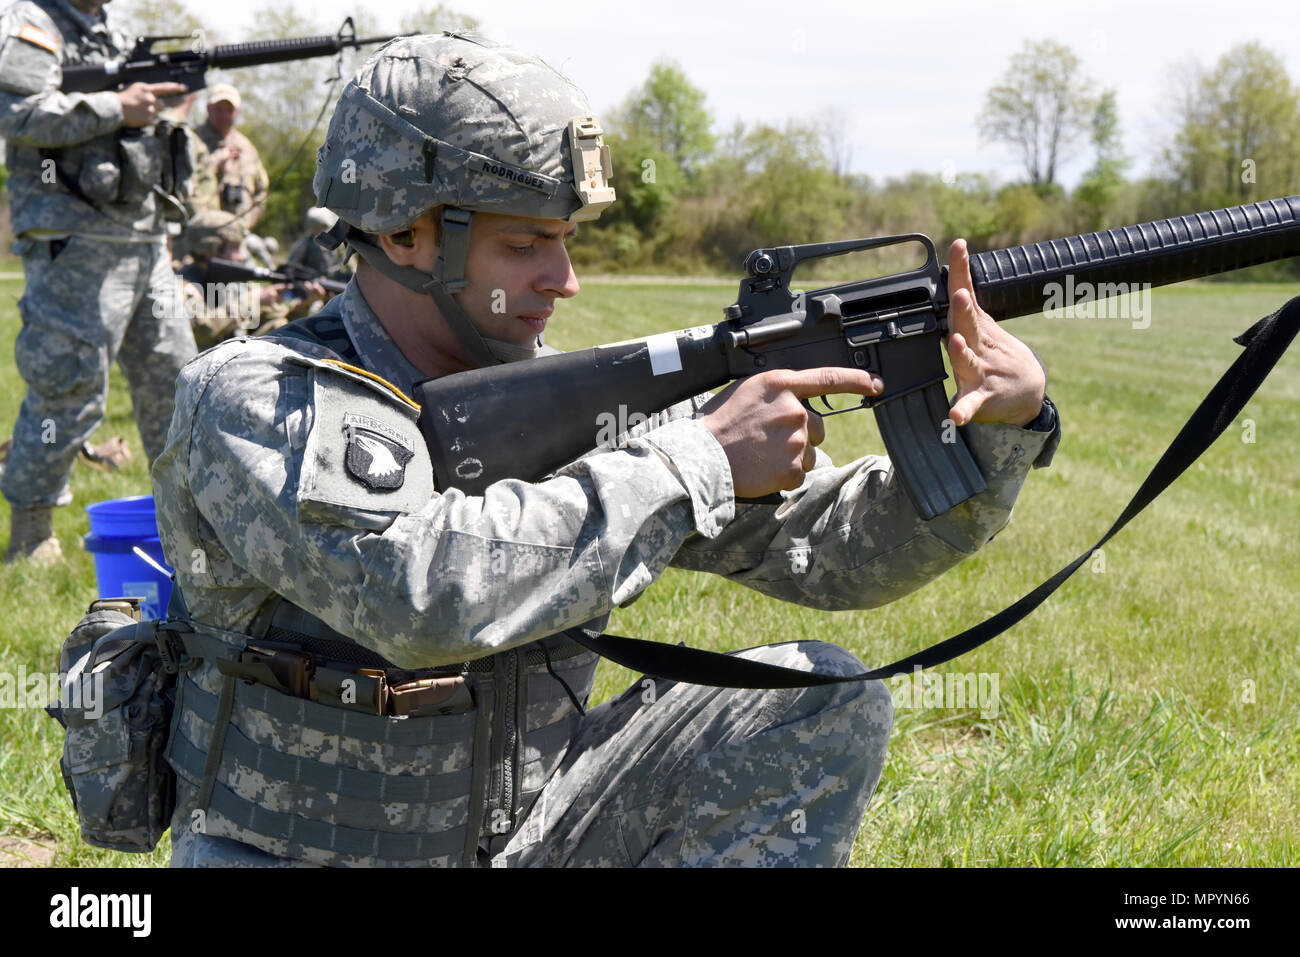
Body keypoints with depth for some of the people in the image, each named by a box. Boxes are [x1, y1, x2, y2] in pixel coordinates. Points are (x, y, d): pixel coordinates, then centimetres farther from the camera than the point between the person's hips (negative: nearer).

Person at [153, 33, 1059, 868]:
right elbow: (420, 593, -37)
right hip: (292, 850, -5)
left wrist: (1003, 423, -18)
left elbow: (832, 548, -1)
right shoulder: (253, 403, -18)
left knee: (822, 703, -8)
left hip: (523, 834, 5)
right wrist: (697, 459, -31)